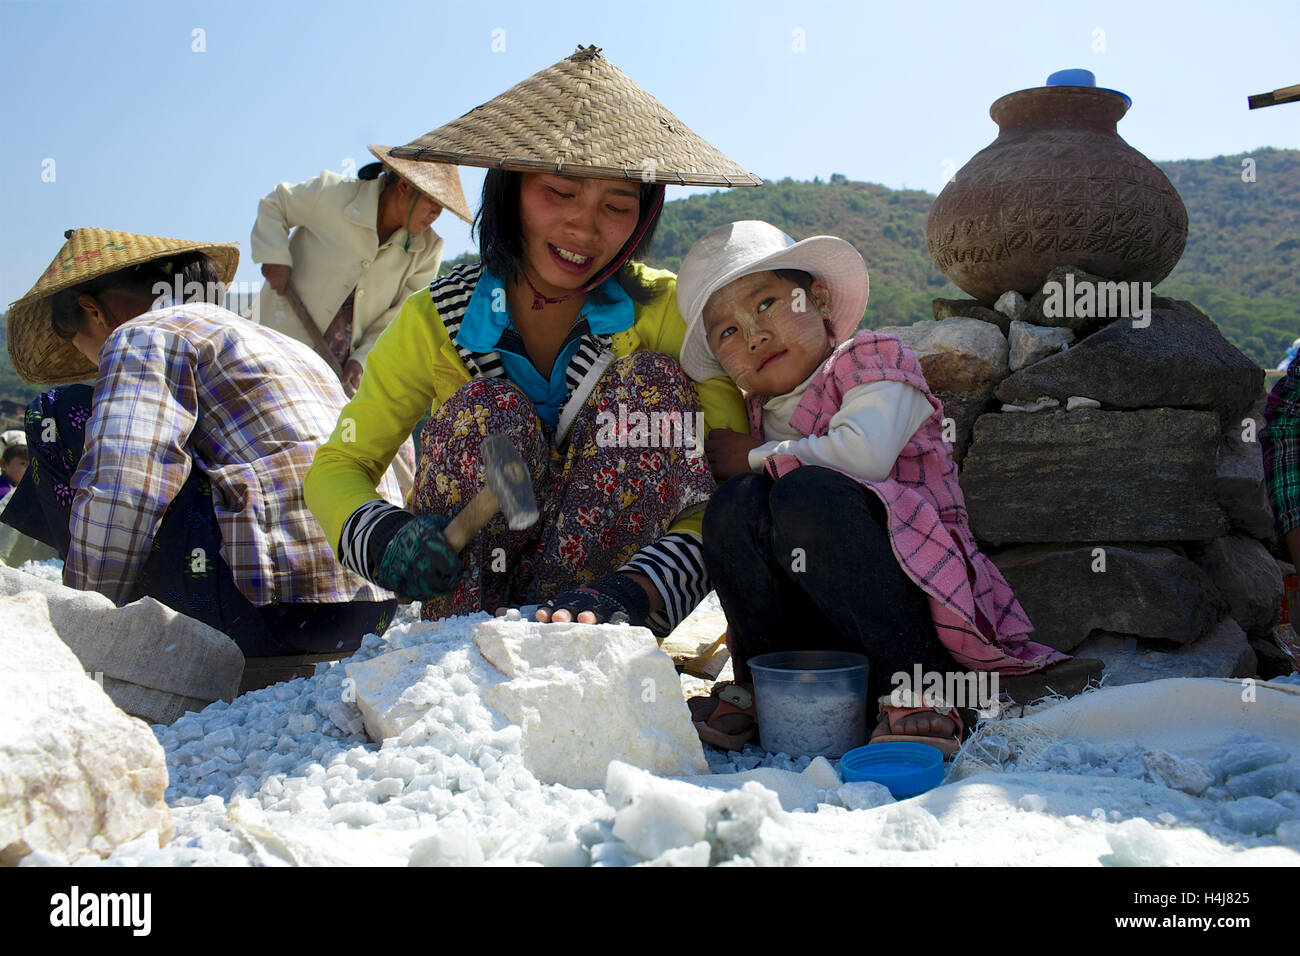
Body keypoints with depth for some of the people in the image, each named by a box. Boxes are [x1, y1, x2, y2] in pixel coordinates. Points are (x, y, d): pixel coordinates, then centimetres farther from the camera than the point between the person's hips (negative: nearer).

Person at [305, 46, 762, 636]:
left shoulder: (666, 310, -12)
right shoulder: (436, 321, -9)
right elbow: (338, 465, -5)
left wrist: (629, 594, -39)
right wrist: (383, 536, -30)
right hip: (466, 583, 0)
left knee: (654, 382, -23)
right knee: (487, 409, -26)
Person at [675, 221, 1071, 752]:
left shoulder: (872, 358, 2)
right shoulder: (759, 413, 20)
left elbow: (865, 454, -18)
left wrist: (756, 457, -6)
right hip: (814, 623, 5)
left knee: (807, 494, -31)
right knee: (735, 504, -18)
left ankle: (913, 683, -24)